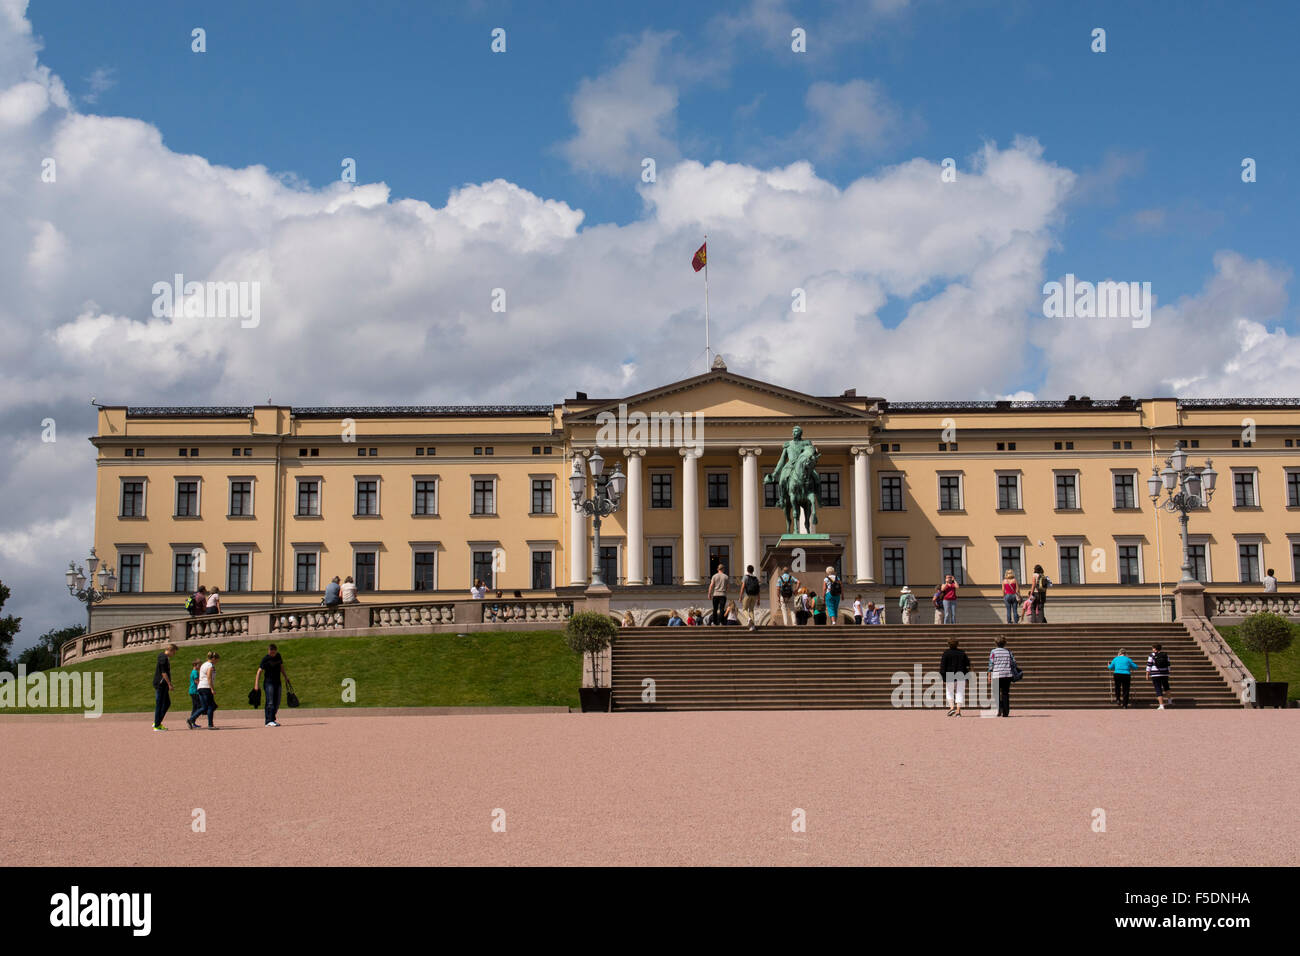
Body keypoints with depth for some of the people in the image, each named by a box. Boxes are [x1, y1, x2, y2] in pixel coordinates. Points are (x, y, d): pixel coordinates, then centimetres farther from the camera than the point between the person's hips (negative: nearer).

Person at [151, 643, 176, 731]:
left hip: (161, 685, 10)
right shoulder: (164, 658, -14)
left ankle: (157, 722, 15)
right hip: (161, 684, -10)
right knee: (159, 704, -5)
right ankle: (157, 725, -1)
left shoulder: (162, 657, 18)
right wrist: (169, 684, -19)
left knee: (167, 703, 14)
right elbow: (163, 672, -20)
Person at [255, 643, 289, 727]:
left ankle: (272, 719, 20)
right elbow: (259, 671, -15)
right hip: (269, 682, -6)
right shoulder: (265, 659, -11)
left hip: (277, 682, 6)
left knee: (277, 703, 9)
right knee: (270, 702, -14)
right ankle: (269, 721, -18)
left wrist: (285, 676, 15)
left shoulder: (278, 656, 8)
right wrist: (256, 685, -23)